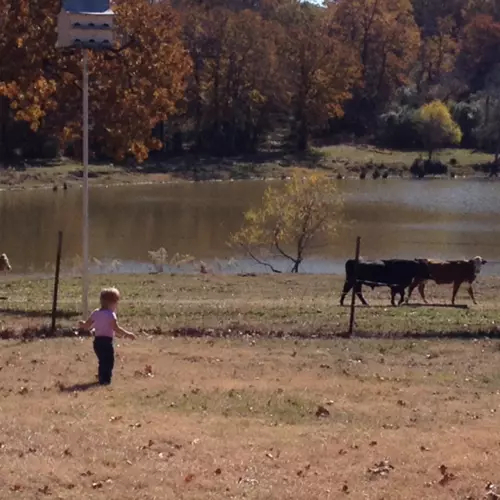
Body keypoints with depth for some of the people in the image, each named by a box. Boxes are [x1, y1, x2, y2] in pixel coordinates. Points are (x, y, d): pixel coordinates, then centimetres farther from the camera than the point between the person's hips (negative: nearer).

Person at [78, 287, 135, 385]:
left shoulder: (96, 313, 9)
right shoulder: (110, 314, -12)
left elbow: (87, 326, 14)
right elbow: (116, 329, -20)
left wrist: (82, 324, 36)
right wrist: (127, 334, -13)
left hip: (97, 341, 8)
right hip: (106, 341, -8)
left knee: (102, 360, 21)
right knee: (108, 361, -5)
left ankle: (102, 377, 29)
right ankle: (105, 379, -13)